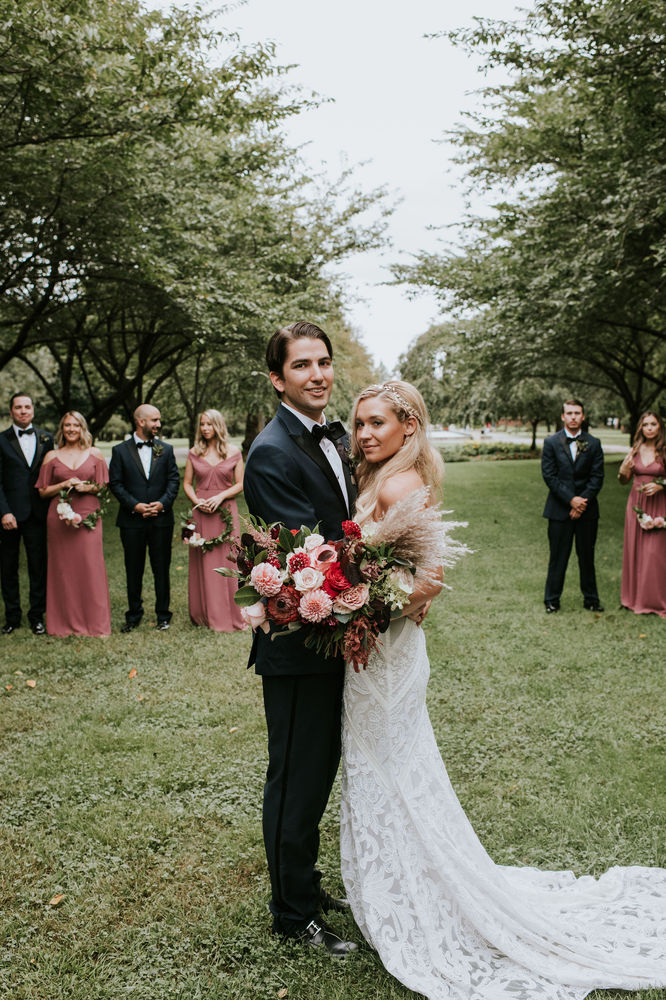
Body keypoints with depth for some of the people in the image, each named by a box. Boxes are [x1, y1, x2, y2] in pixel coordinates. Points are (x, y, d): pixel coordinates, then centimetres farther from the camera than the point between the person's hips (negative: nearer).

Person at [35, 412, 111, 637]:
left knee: (91, 567, -3)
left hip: (88, 516, -1)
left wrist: (88, 487, -10)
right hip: (59, 517, 1)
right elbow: (42, 491, 8)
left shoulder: (95, 455, 8)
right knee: (63, 568, 2)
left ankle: (95, 622, 6)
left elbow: (105, 487, 10)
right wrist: (63, 485, -8)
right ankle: (65, 623, 12)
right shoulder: (52, 457, 8)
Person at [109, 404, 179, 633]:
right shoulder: (120, 450, 2)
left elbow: (174, 479, 4)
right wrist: (134, 505, -12)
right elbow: (115, 483, -1)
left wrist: (163, 503, -11)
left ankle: (163, 614, 18)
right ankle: (134, 615, 20)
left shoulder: (166, 449, 7)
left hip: (161, 519, 1)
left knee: (162, 569, 6)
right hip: (132, 520, -1)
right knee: (133, 570, 8)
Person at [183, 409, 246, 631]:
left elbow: (240, 484, 2)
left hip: (226, 510, -2)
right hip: (201, 511, 2)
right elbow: (187, 483, 10)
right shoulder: (194, 453, 7)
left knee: (227, 561, -2)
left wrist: (221, 496, -12)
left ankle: (231, 616, 7)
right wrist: (196, 500, -8)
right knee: (203, 562, 3)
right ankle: (206, 615, 13)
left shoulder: (233, 452, 2)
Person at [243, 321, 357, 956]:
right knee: (297, 779, 6)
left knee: (320, 768, 21)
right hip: (297, 645, -9)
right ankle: (294, 915, 25)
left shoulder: (337, 440, 9)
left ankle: (304, 886, 40)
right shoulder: (273, 453, -19)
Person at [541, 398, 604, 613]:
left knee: (587, 555, 9)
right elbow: (549, 476, -5)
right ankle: (552, 599, 14)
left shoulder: (593, 444, 4)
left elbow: (597, 477, 0)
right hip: (559, 509, -1)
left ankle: (590, 598, 21)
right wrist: (571, 499, -13)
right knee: (558, 556, 4)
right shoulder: (551, 442, 0)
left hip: (587, 509, 1)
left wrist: (583, 500, -11)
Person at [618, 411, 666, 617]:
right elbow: (624, 480, 13)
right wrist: (623, 471, -7)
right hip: (636, 504, 4)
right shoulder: (635, 450, 6)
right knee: (634, 549, 7)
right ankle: (635, 597, 19)